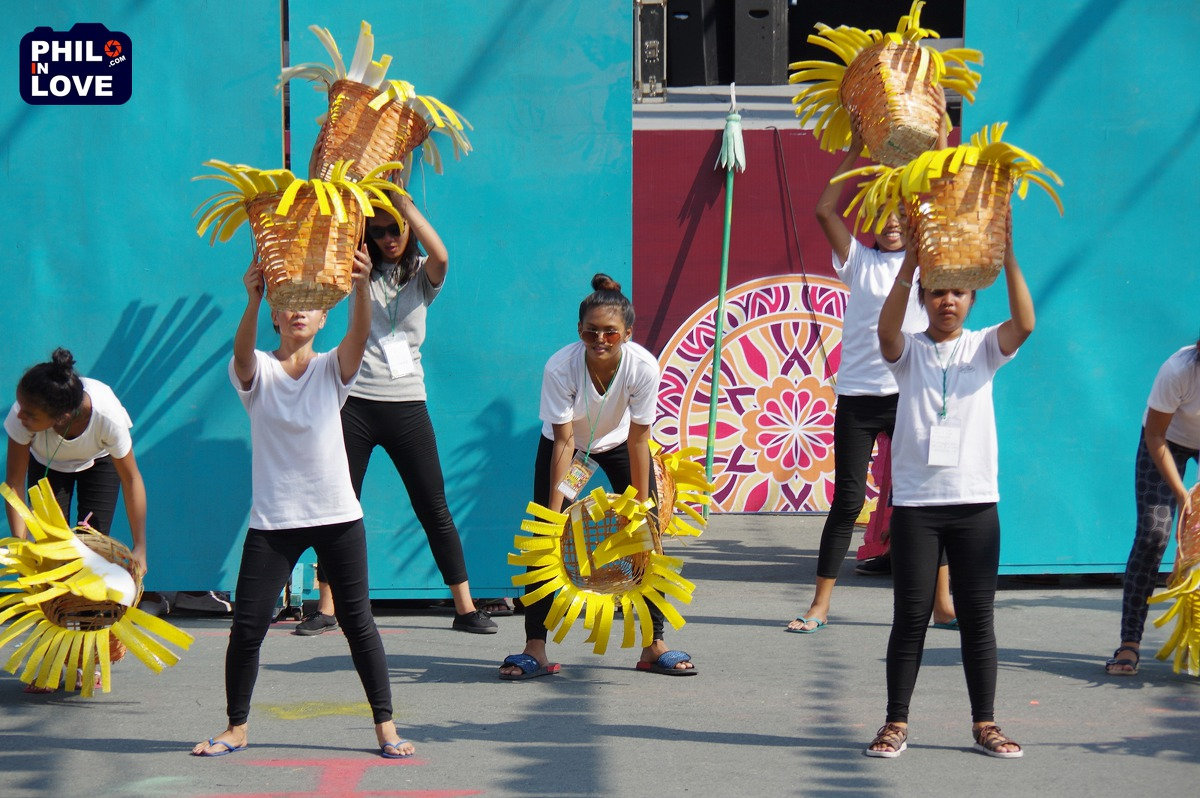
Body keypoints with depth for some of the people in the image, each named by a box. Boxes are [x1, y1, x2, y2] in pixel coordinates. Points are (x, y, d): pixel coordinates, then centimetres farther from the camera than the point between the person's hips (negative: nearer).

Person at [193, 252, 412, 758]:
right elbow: (242, 351, -23)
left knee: (357, 622, 3)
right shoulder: (258, 372, 1)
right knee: (247, 626, -2)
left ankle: (386, 727, 10)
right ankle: (236, 728, 13)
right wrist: (253, 300, -43)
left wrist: (361, 287, -39)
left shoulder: (331, 369, 3)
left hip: (337, 515, 1)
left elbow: (360, 335, -17)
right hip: (273, 521, -1)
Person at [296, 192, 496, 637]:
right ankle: (326, 609, 10)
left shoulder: (422, 274, 5)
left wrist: (402, 201, -21)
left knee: (434, 509, 2)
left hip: (406, 404, 0)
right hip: (356, 402, 1)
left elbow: (440, 255, -19)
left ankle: (465, 608, 6)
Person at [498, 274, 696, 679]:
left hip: (617, 443, 1)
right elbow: (564, 441, -30)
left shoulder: (643, 366, -32)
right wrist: (555, 510, -31)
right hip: (567, 444, -1)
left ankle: (654, 644, 2)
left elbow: (637, 442, -23)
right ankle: (535, 648, -8)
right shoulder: (560, 367, -35)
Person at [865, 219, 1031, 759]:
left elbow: (1024, 324, -13)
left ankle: (985, 725, 11)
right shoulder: (909, 351, 4)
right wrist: (911, 263, -31)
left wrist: (1006, 257, -25)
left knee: (977, 616, 4)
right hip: (915, 501, -1)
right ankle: (896, 724, 7)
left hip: (975, 501, 1)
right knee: (910, 616, 0)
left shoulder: (984, 348, 7)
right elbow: (887, 327, -19)